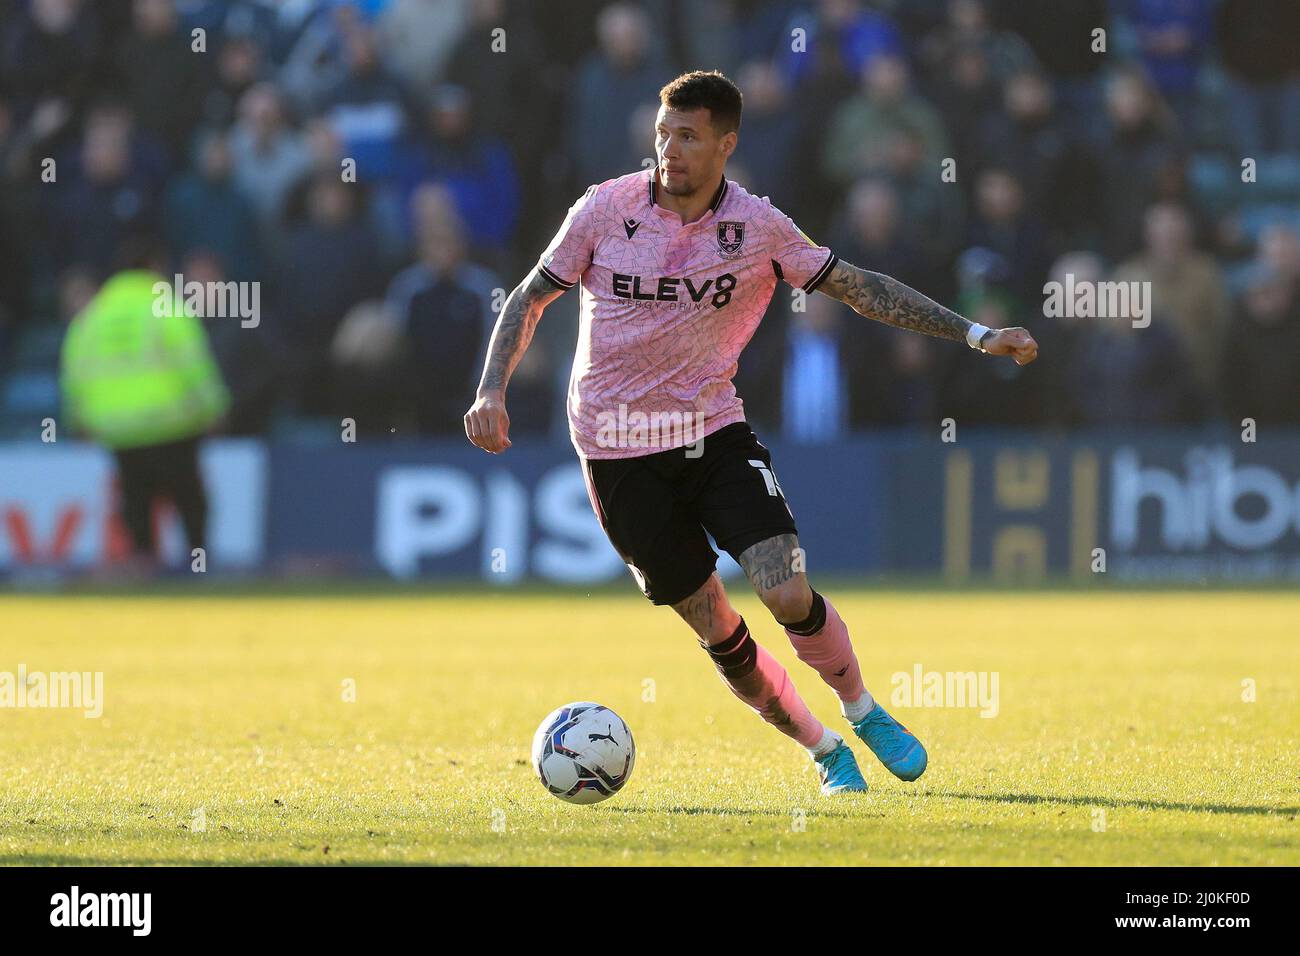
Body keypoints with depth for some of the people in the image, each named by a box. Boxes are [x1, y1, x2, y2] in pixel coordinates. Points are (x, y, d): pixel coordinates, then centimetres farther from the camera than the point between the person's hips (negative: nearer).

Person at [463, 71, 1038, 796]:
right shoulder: (605, 210, -8)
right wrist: (492, 391, -11)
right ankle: (825, 753, 20)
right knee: (717, 633, 1)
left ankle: (864, 713, 9)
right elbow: (531, 299, 2)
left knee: (788, 594, -18)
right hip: (620, 451, 0)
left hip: (714, 431, 0)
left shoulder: (757, 226, -6)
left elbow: (859, 288, 2)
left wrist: (976, 335, -2)